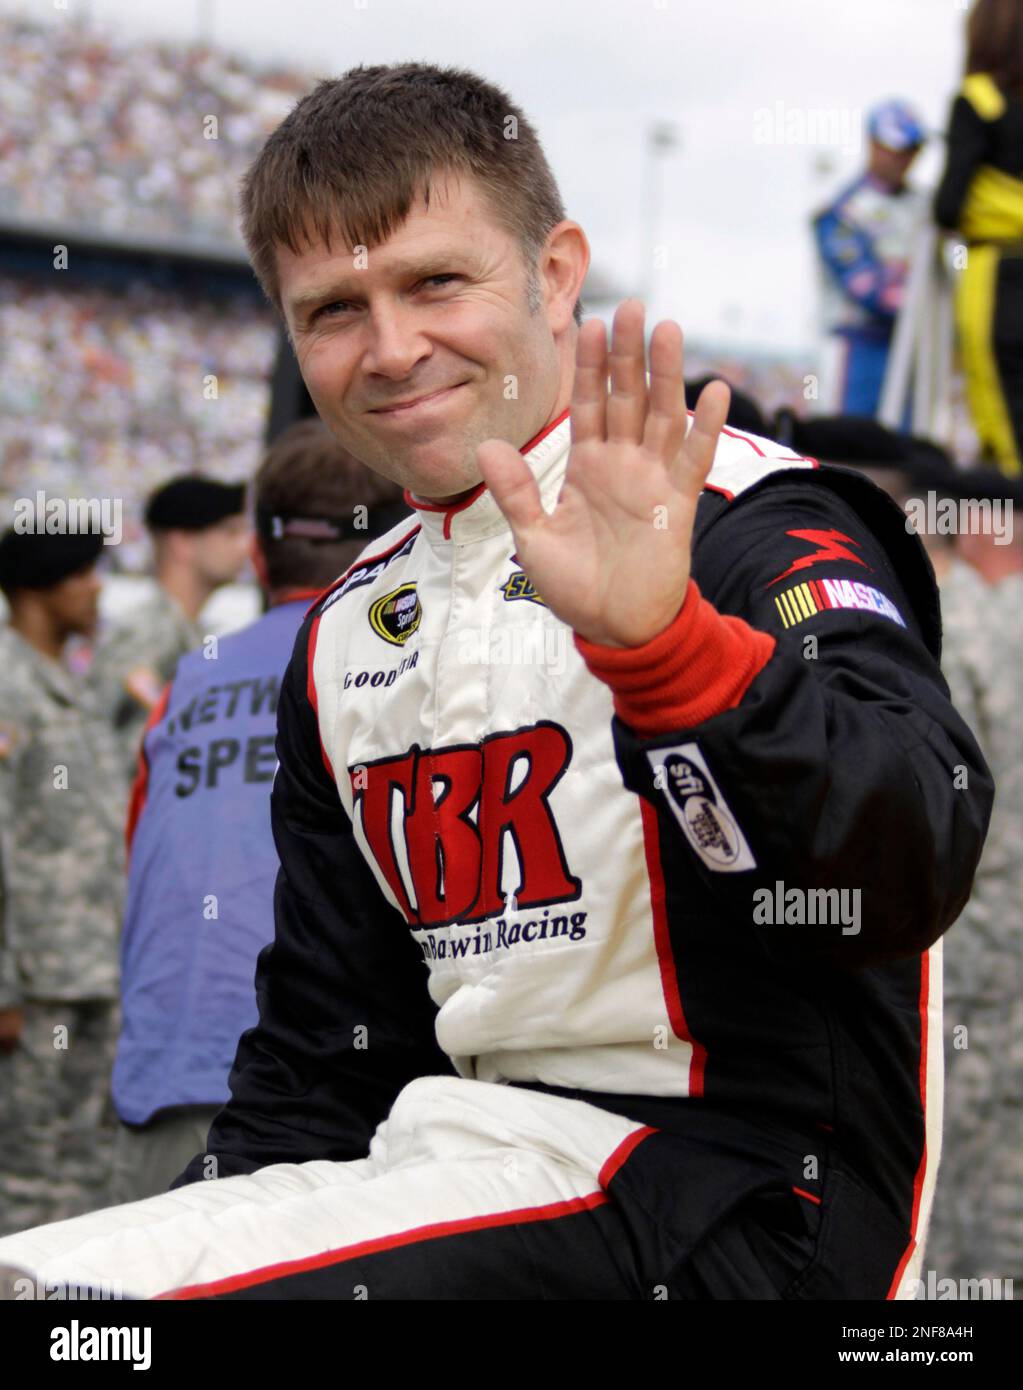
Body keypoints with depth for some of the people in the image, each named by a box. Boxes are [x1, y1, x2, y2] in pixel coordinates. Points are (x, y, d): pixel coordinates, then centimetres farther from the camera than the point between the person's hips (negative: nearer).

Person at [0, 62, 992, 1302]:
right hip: (466, 1173, 8)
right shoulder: (347, 635, 16)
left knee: (114, 1331, -26)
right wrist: (222, 1201, 4)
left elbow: (906, 881, -27)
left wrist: (661, 641, -41)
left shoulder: (751, 526, -7)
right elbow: (319, 1061, 21)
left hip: (725, 1191, -7)